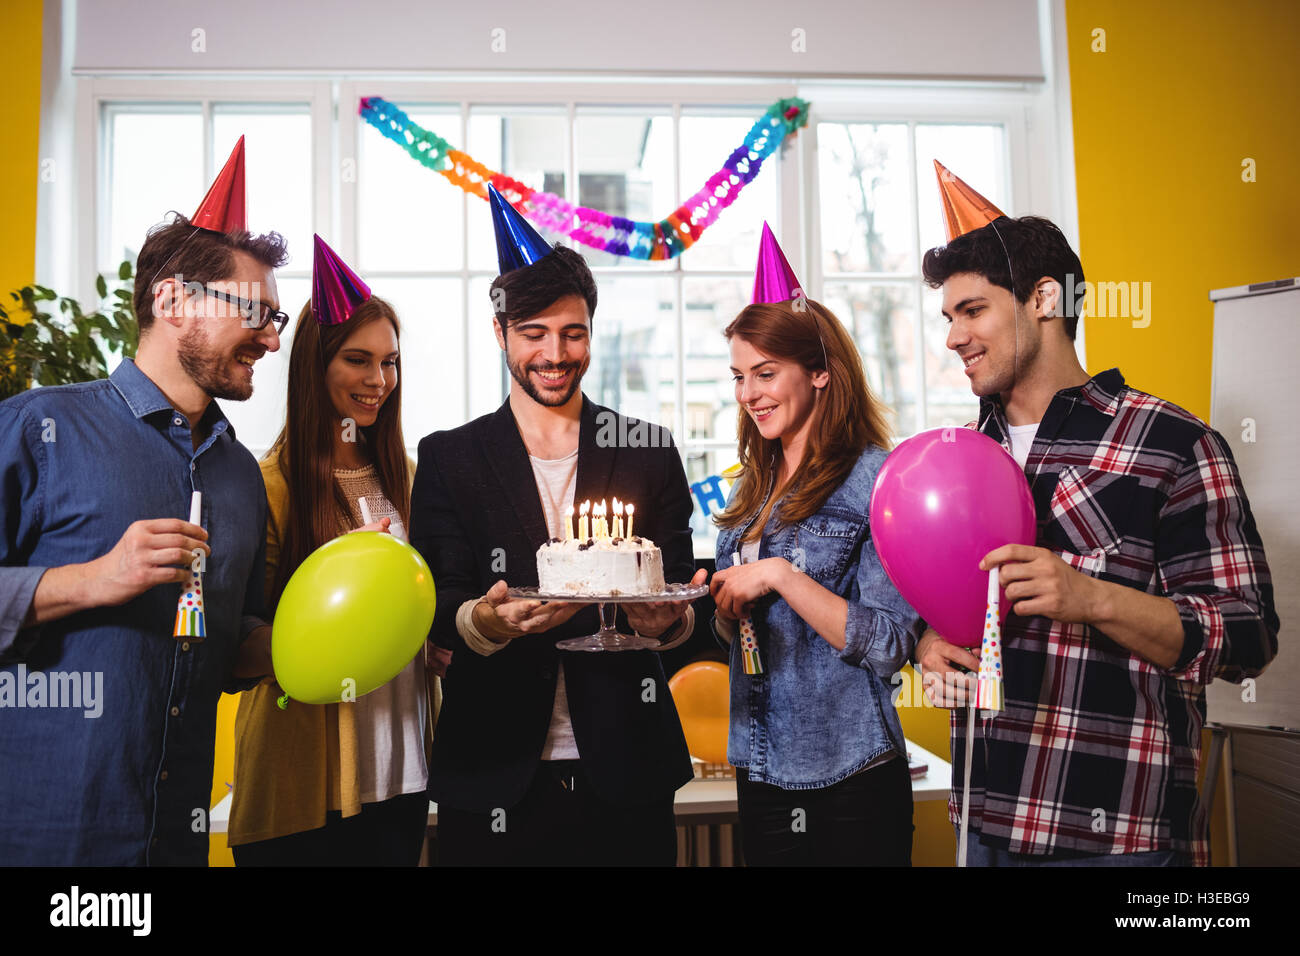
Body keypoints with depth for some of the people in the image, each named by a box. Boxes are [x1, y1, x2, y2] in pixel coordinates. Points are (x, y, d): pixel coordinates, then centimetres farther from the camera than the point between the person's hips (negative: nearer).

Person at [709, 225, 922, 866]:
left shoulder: (873, 478, -13)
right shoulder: (753, 490, 8)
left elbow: (889, 644, -18)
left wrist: (780, 575, -21)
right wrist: (722, 609, -6)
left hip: (850, 782, -6)